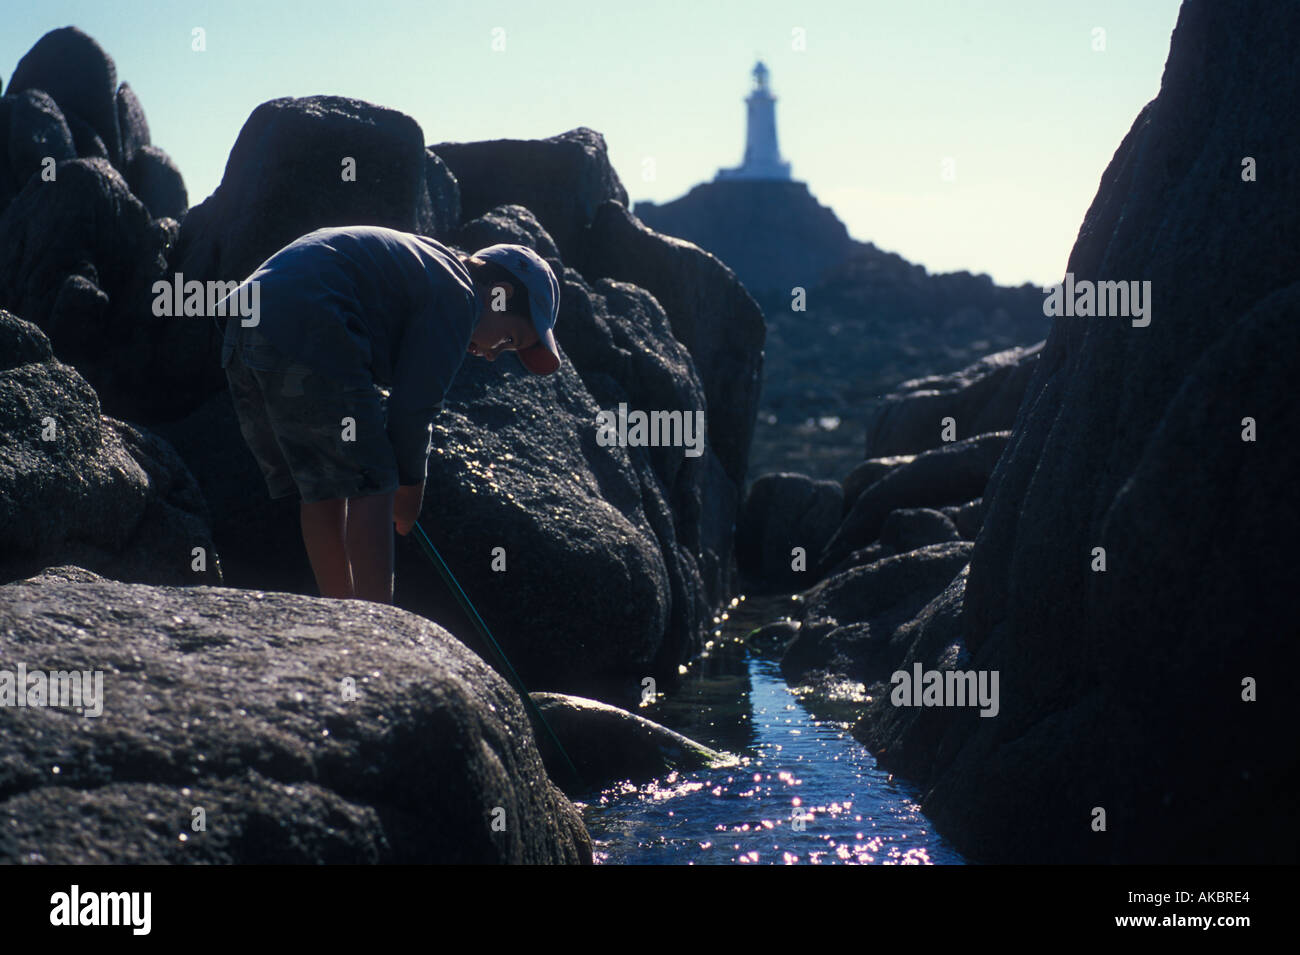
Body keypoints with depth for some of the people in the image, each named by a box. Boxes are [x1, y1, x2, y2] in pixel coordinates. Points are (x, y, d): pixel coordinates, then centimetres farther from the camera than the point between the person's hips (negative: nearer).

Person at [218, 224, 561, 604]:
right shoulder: (458, 298, 0)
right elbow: (413, 405, -3)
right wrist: (411, 483, 11)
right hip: (307, 338, -10)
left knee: (323, 491, 15)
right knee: (370, 487, -4)